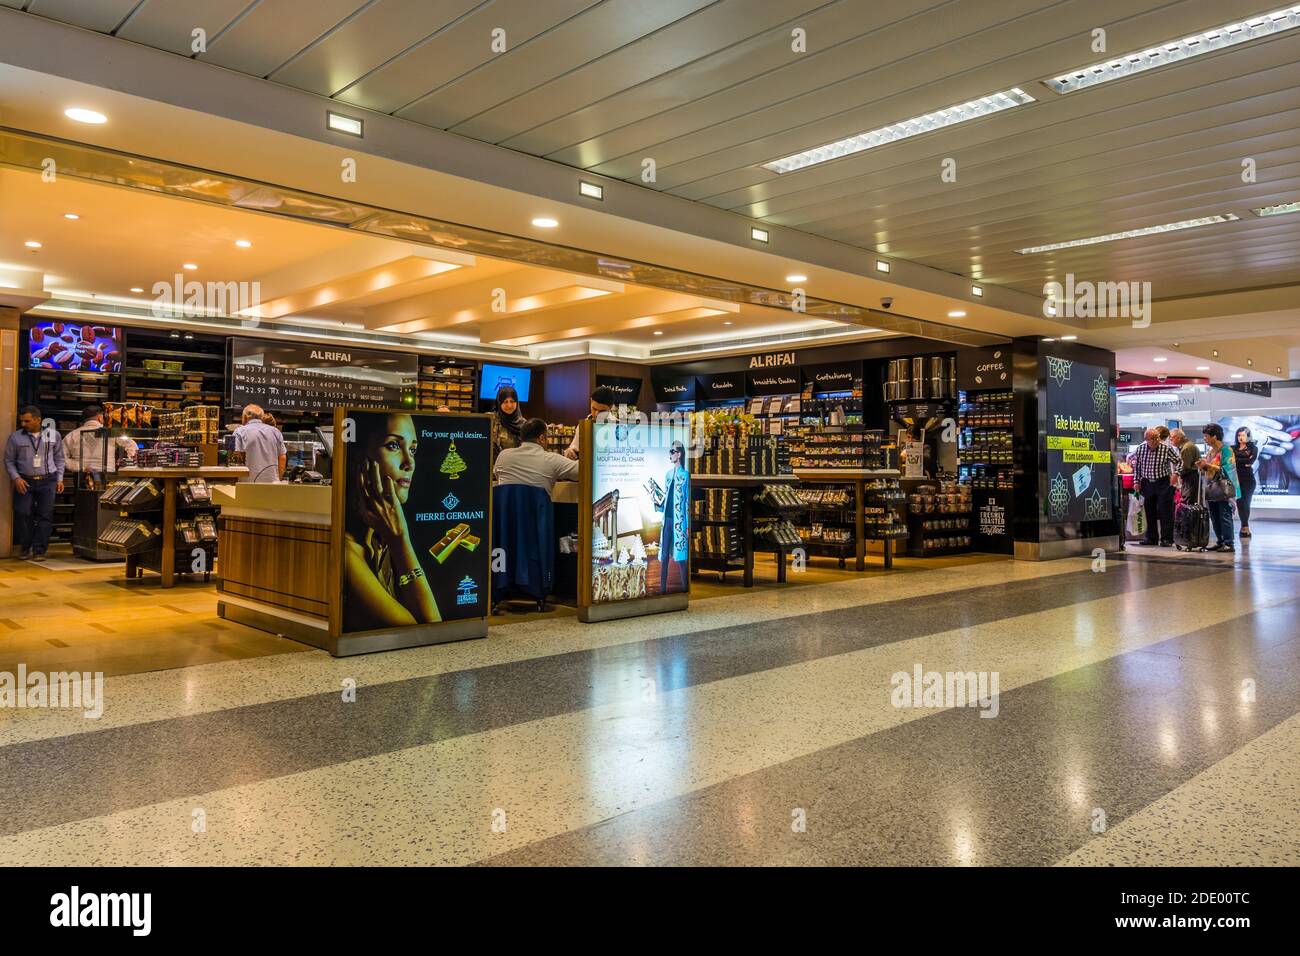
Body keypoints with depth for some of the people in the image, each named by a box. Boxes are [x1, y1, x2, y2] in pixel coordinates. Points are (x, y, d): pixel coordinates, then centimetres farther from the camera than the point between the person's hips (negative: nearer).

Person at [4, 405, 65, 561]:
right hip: (25, 481, 0)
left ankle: (39, 551, 4)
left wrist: (60, 479, 7)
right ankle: (24, 548, 13)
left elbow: (59, 458, 13)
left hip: (48, 480, 0)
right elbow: (9, 460, 7)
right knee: (22, 513, -5)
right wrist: (16, 478, -6)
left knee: (46, 515, -3)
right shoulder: (16, 437, 2)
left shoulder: (53, 435, 5)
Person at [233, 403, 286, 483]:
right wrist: (278, 478, 19)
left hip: (249, 481, -3)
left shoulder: (240, 431, 3)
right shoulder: (275, 431, 12)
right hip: (272, 481, 3)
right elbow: (283, 458, 10)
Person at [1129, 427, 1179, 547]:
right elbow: (1137, 465, 12)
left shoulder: (1166, 449, -10)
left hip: (1163, 483, -4)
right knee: (1149, 511, 9)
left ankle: (1166, 539, -3)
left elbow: (1178, 461, 0)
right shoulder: (1141, 448, 0)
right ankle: (1151, 538, 19)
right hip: (1147, 483, 4)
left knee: (1165, 512, -6)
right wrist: (1137, 481, 8)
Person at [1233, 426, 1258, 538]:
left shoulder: (1253, 448, 6)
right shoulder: (1233, 448, 11)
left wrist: (1237, 460, -12)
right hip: (1236, 479, 2)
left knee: (1245, 503, -2)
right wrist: (1244, 462, -10)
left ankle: (1244, 527, 3)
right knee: (1240, 503, 0)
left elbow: (1251, 460, -11)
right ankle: (1245, 527, 6)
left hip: (1248, 479, -2)